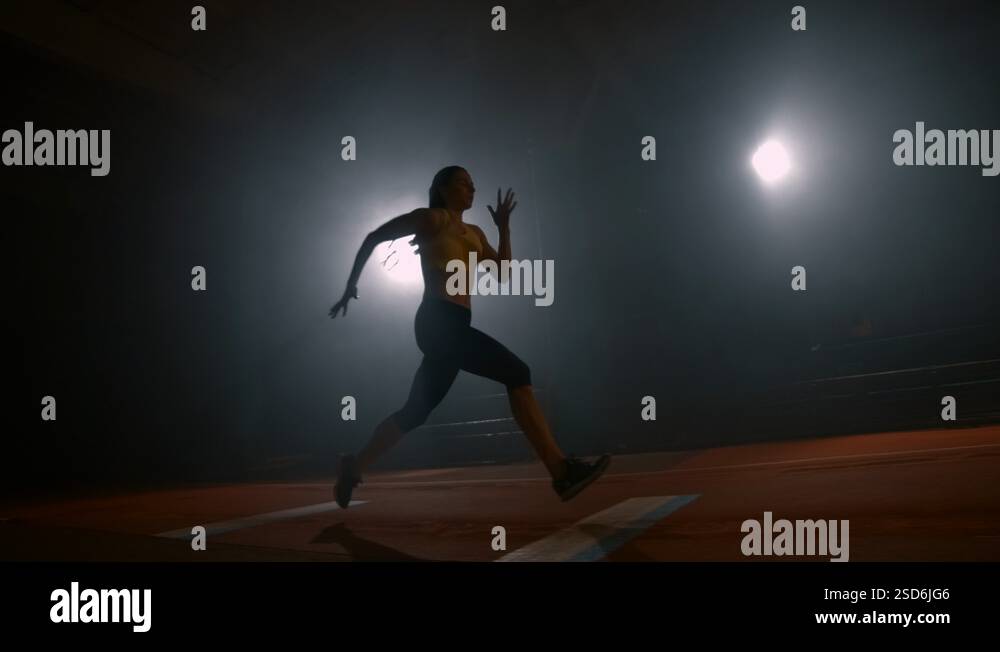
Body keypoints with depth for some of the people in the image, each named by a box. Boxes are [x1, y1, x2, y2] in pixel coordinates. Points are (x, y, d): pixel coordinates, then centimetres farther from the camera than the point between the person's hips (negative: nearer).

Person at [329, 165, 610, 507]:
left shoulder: (474, 233, 22)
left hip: (453, 327, 9)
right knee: (516, 372, -20)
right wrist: (351, 286, 6)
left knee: (415, 411, 12)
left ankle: (353, 468, 24)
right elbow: (373, 238, 6)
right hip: (438, 322, -9)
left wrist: (504, 227, 11)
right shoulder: (430, 218, 2)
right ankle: (562, 471, -24)